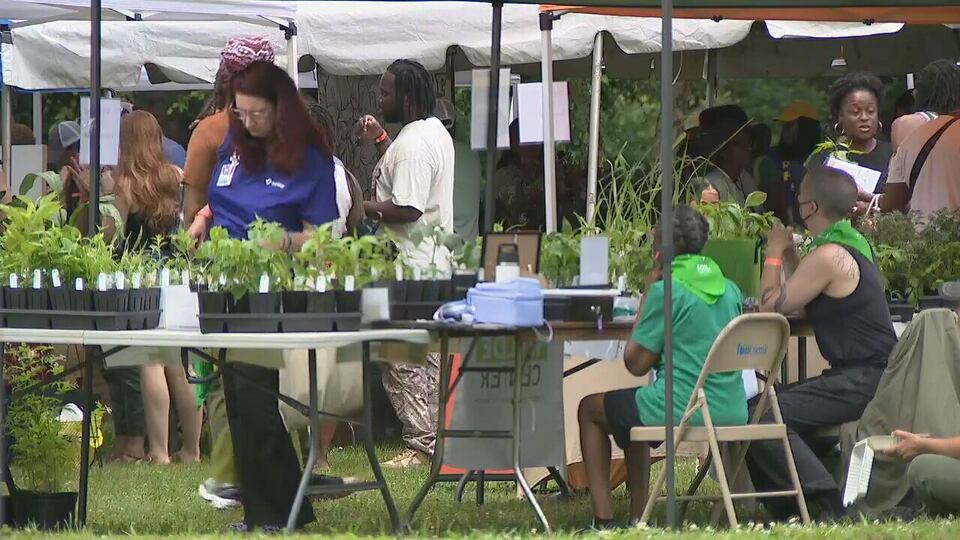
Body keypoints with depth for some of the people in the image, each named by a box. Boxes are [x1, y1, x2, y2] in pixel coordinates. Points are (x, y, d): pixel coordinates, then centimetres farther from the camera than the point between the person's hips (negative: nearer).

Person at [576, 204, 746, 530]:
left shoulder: (666, 291, -13)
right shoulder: (729, 290, 9)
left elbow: (636, 363, -7)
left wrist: (647, 292, -1)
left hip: (682, 412, -8)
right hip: (731, 412, 8)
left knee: (589, 409, 19)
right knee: (633, 410, 36)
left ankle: (603, 520, 14)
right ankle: (638, 518, 33)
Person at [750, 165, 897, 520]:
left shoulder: (829, 256, -18)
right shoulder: (852, 244, 15)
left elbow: (771, 306, -14)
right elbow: (800, 307, 19)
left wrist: (775, 253, -1)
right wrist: (788, 253, 17)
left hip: (861, 381, -11)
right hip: (872, 375, 11)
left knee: (764, 418, -18)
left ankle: (831, 502, -18)